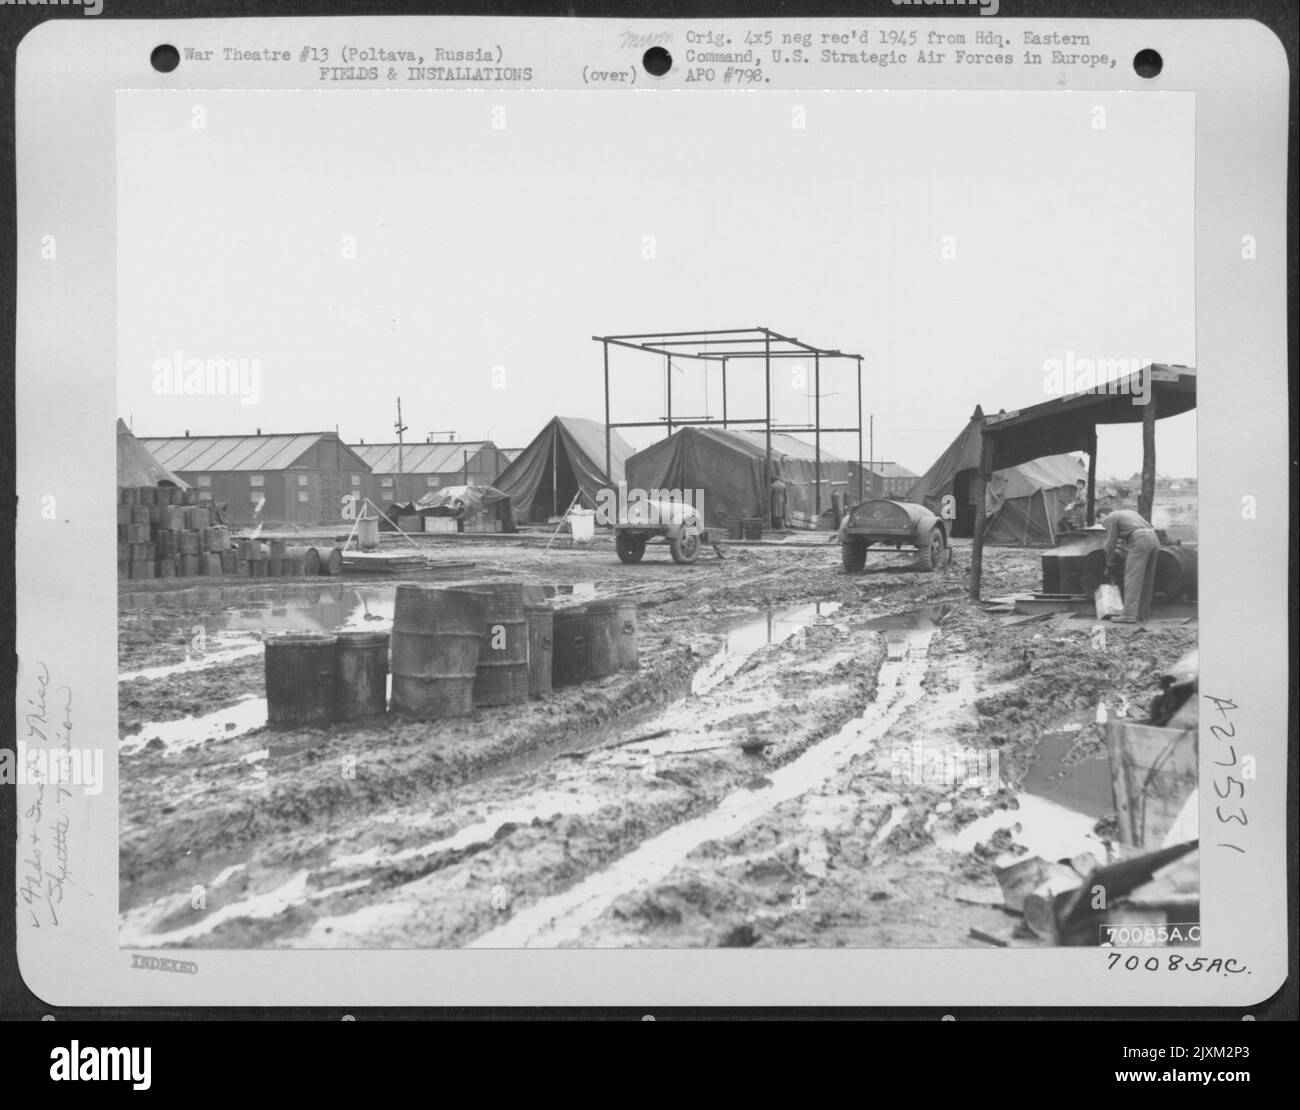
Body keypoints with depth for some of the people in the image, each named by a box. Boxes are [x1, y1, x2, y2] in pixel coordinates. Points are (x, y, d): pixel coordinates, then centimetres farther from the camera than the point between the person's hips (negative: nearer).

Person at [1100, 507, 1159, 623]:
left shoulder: (1110, 519, 8)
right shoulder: (1127, 512, 33)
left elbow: (1111, 544, 5)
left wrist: (1109, 567, 14)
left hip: (1140, 541, -8)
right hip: (1154, 539, 8)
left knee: (1132, 579, -10)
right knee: (1146, 579, 13)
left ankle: (1129, 615, -16)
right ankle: (1143, 613, 16)